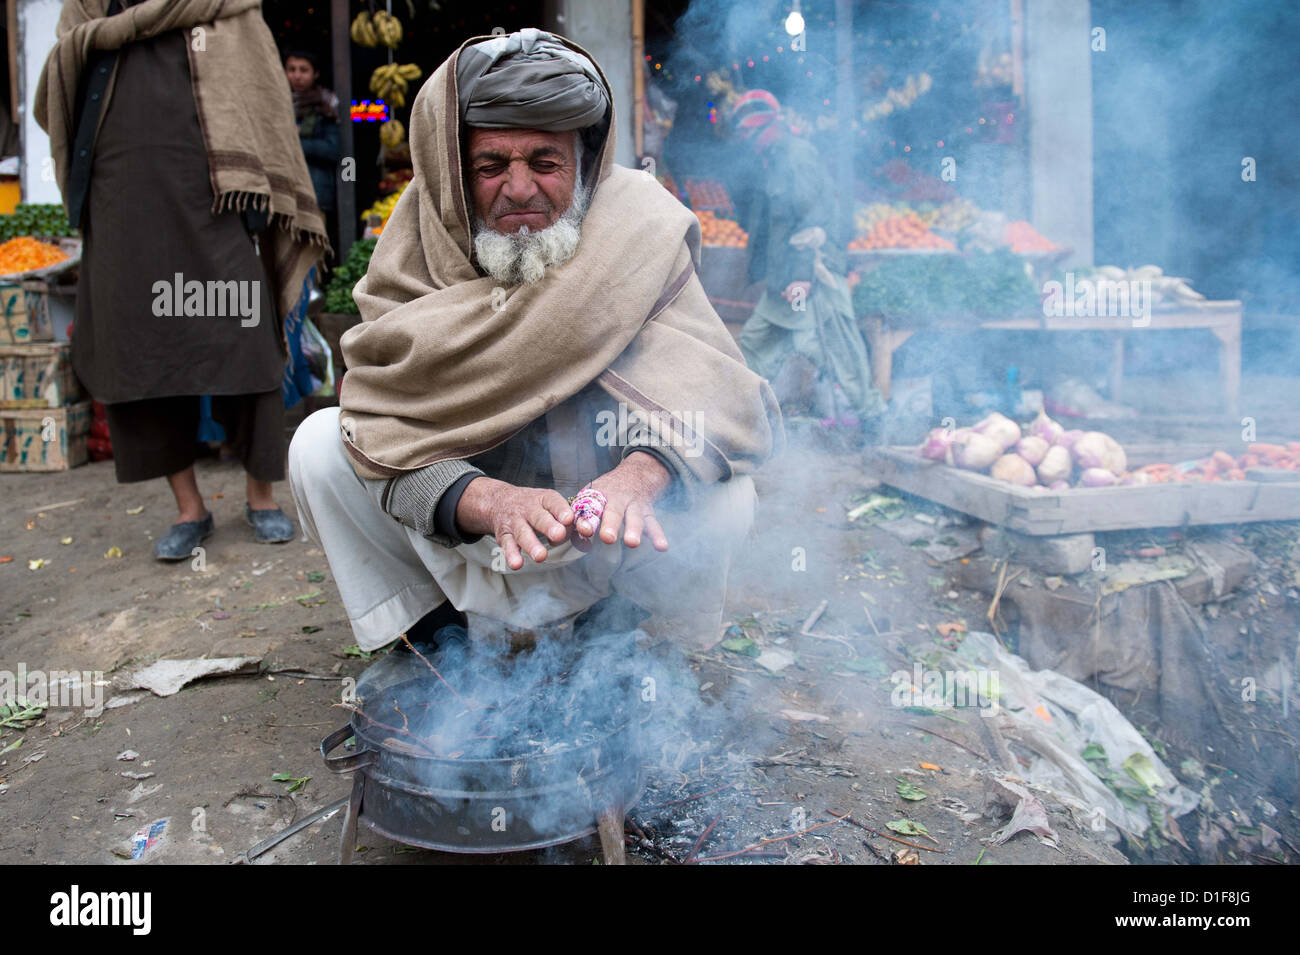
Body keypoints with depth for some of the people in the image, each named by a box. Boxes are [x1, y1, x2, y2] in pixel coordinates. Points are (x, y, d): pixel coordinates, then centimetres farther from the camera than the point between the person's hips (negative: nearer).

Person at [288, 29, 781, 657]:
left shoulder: (638, 227, -13)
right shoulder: (419, 249, -10)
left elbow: (713, 393, -23)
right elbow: (391, 436, -19)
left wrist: (640, 474, -46)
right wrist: (491, 503, -41)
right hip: (462, 537, 2)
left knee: (719, 503, -29)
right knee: (320, 447, -14)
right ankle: (435, 637, 4)